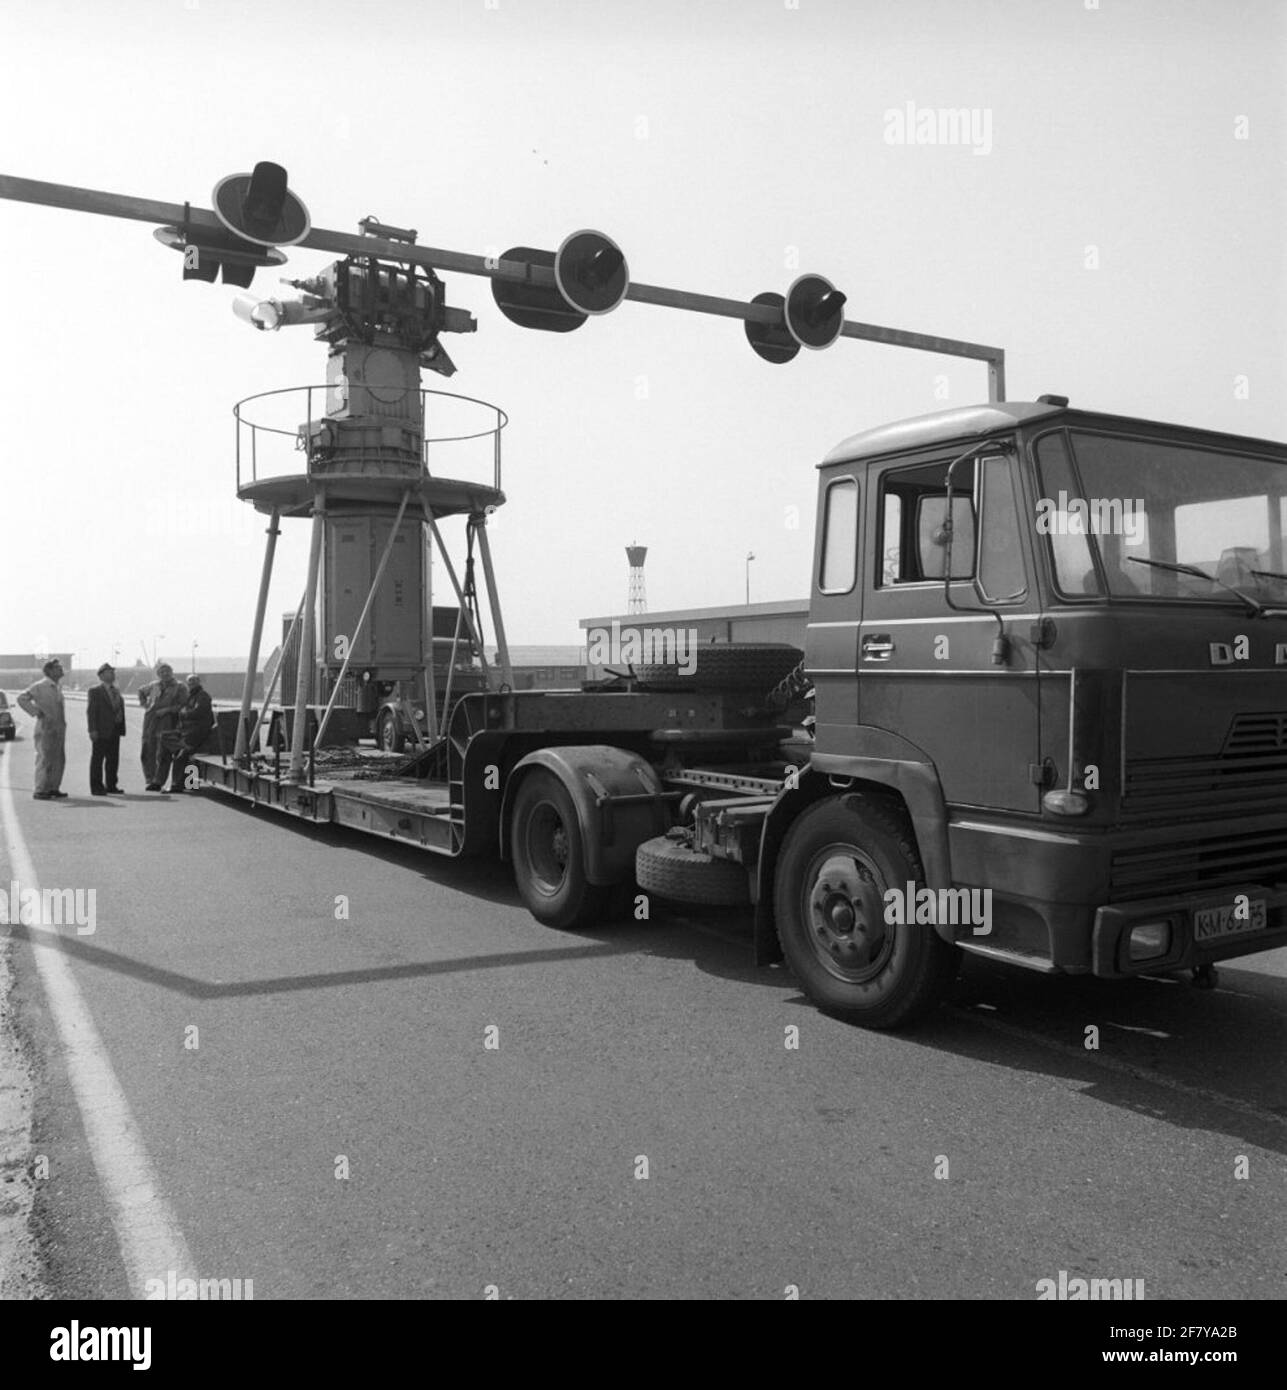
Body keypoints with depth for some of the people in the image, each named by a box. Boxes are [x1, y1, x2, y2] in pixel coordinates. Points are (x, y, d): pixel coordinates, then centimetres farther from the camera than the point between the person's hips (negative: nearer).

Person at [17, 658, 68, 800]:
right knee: (45, 759, -6)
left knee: (59, 760, 8)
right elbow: (22, 699, -13)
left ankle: (53, 788, 16)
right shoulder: (39, 687, -7)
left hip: (58, 730, 8)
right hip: (46, 729, -8)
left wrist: (62, 726, 14)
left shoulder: (56, 689, 16)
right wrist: (36, 712, -15)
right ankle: (40, 791, -1)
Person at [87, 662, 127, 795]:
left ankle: (111, 786, 19)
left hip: (115, 731, 7)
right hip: (101, 731, -7)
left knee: (113, 759, 11)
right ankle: (96, 787, 4)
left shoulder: (116, 691, 17)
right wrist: (93, 730, -17)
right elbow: (91, 711, -10)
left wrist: (121, 728, 8)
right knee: (97, 760, 0)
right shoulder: (95, 691, -4)